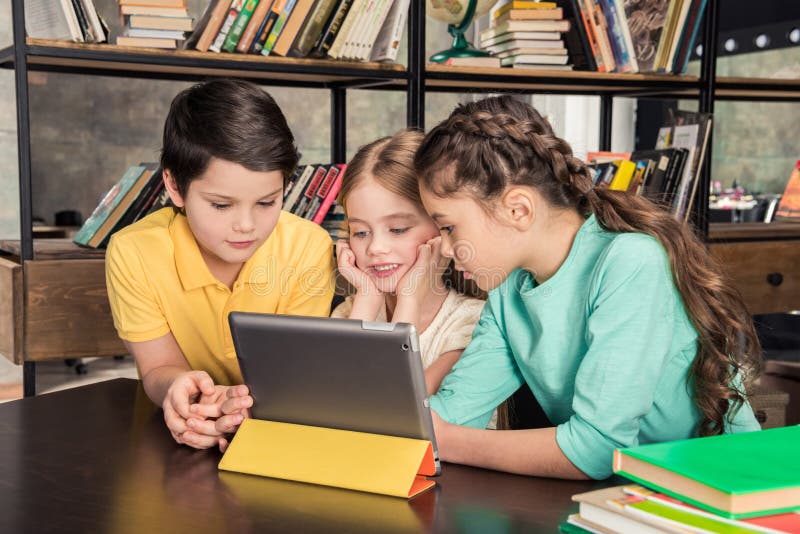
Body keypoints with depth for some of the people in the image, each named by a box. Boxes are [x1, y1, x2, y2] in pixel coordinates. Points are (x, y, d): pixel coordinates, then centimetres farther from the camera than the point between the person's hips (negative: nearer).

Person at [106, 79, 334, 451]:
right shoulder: (133, 254, -16)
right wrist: (177, 390, -34)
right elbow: (159, 369, -10)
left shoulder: (308, 249, -16)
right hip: (175, 438, 1)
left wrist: (248, 401, -36)